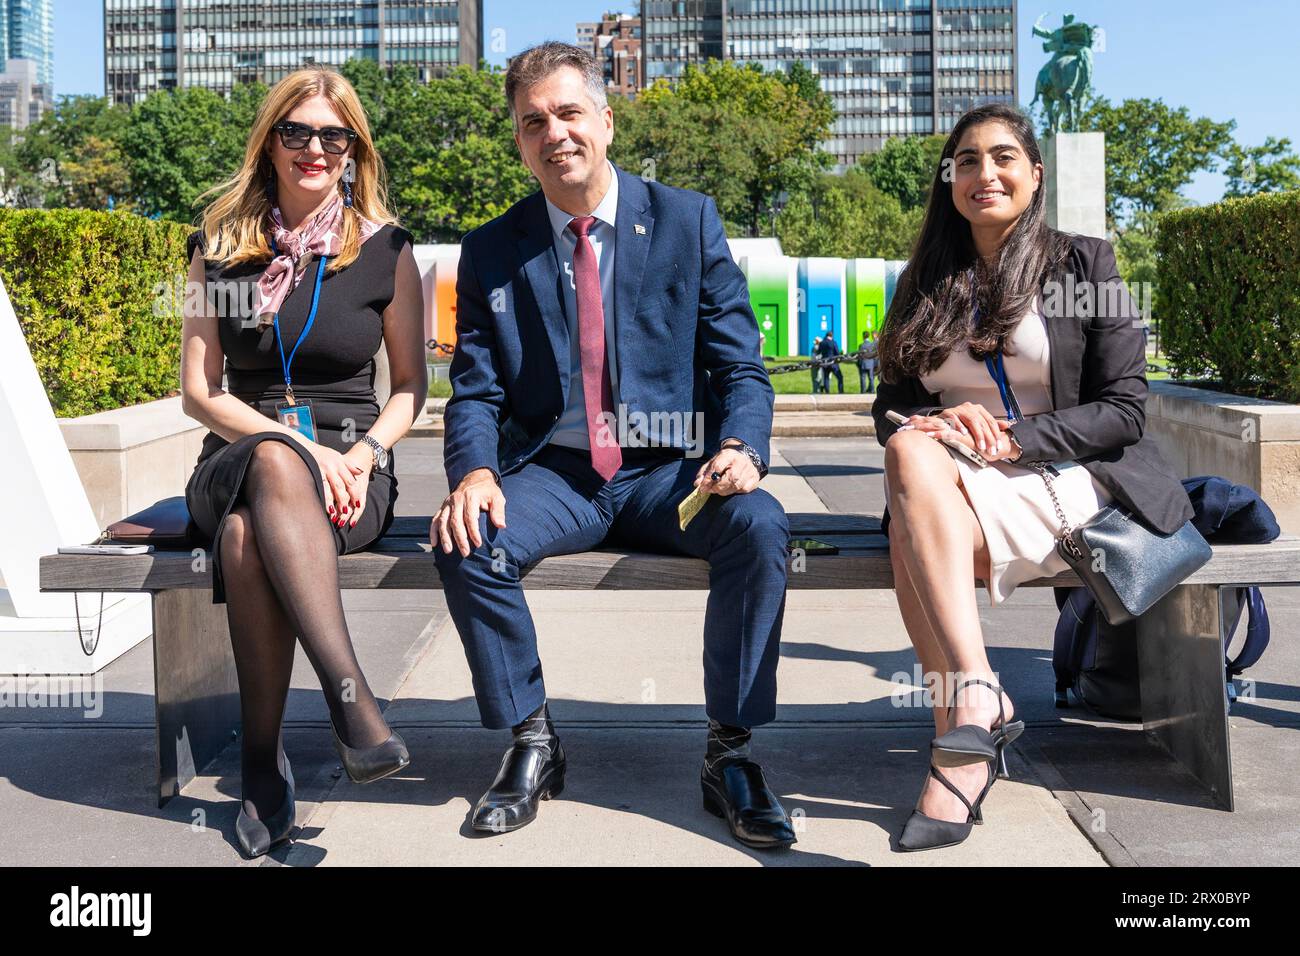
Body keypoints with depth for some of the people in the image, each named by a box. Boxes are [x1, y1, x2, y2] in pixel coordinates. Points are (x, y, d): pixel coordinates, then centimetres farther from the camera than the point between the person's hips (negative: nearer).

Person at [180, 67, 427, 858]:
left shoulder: (387, 250, 8)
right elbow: (198, 390, 5)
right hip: (237, 459, 1)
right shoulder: (220, 248, 10)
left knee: (246, 532, -37)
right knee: (274, 464, -39)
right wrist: (296, 446, -12)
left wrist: (361, 454, -11)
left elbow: (411, 387, 10)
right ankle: (352, 699, -43)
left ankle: (264, 759, -32)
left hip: (350, 472, -1)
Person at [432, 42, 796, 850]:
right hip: (552, 476, 1)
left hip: (666, 474, -1)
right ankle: (531, 741, -6)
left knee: (760, 526, -31)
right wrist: (475, 473, -19)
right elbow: (476, 391, 4)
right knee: (466, 541, -29)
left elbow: (741, 364, 1)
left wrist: (741, 448, -20)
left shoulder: (689, 222, 4)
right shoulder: (491, 252, 7)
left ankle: (731, 752, -14)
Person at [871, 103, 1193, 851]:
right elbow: (891, 405, 11)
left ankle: (962, 739, -29)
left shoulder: (1084, 265, 4)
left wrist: (1007, 439, -16)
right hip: (945, 483, 4)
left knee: (913, 536, -32)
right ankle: (978, 700, -38)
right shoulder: (927, 283, 16)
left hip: (1061, 480, -4)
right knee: (911, 451, -34)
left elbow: (1125, 410, -3)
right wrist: (943, 421, -14)